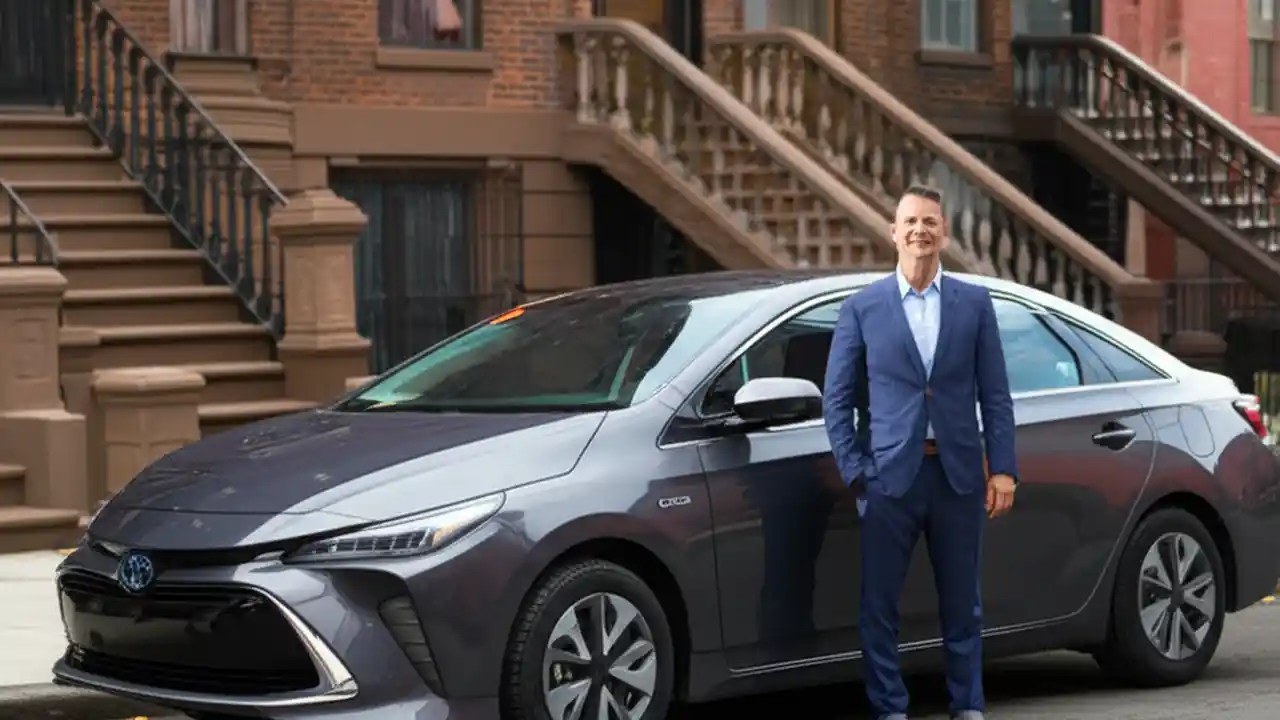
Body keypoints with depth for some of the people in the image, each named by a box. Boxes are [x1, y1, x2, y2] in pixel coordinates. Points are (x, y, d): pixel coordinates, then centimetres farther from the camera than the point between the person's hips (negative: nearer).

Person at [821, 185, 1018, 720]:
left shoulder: (974, 303, 7)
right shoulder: (861, 308, 3)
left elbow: (994, 395, 5)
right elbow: (837, 399, 4)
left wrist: (1002, 468, -1)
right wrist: (854, 471, -3)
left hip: (958, 475, 1)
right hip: (890, 475, -1)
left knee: (962, 604, 9)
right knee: (878, 604, 1)